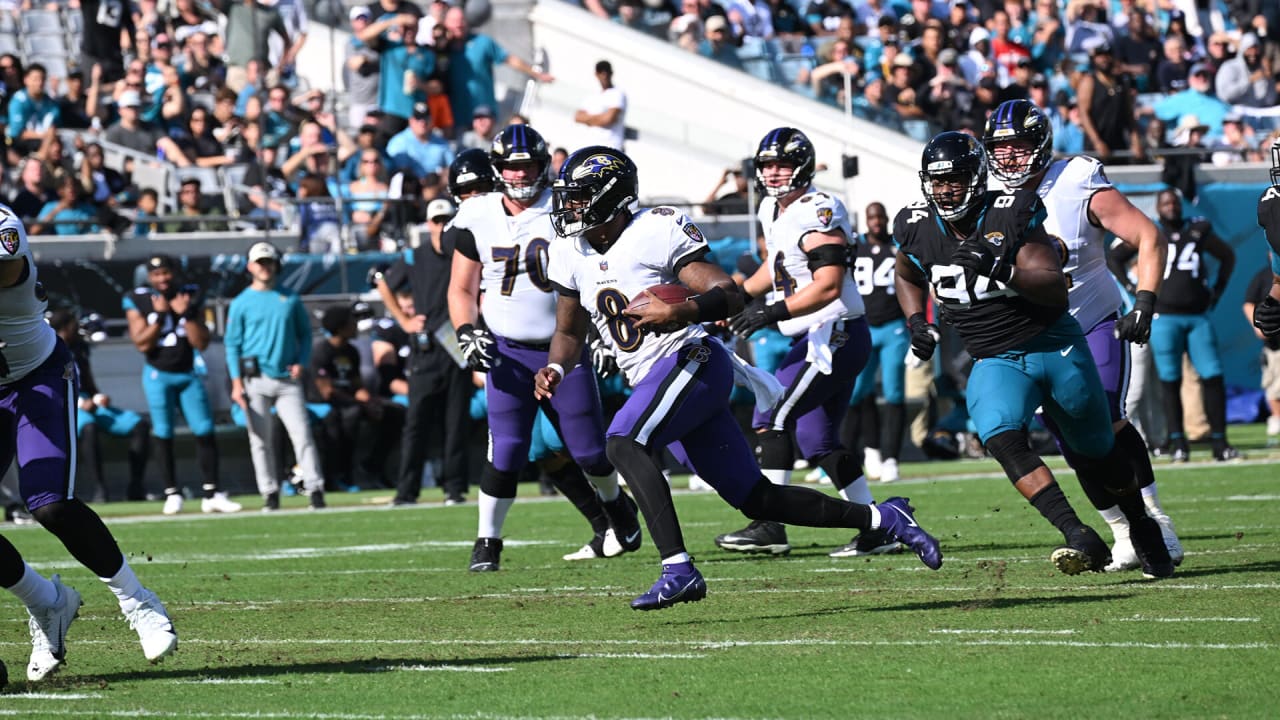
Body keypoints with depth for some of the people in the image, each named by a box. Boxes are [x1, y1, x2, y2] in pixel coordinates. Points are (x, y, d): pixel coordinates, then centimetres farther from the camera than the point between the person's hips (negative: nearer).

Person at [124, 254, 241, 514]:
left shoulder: (191, 297, 1)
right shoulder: (138, 302, -5)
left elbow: (202, 343, -6)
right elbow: (143, 344, -13)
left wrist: (185, 314, -16)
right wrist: (159, 315, -20)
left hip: (189, 374, 2)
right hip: (159, 376, -2)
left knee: (205, 432, -2)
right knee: (163, 435, -1)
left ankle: (211, 494, 4)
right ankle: (172, 493, 7)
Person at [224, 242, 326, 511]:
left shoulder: (290, 299, 11)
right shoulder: (241, 303, 5)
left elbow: (305, 333, 17)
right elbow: (232, 344, 4)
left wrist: (302, 362, -1)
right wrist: (236, 383, -5)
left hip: (287, 379, 1)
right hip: (256, 380, -1)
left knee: (302, 434, -8)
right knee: (260, 440, 0)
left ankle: (315, 489, -8)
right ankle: (270, 493, 5)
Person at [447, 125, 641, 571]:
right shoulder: (477, 218, 0)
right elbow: (462, 289, 9)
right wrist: (467, 333, -8)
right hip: (508, 350, 0)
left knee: (589, 449, 3)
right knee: (506, 450, -14)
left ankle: (615, 505, 34)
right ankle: (487, 541, 0)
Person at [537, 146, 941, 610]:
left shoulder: (656, 232, -12)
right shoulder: (571, 254, 10)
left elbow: (730, 296, -15)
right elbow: (569, 332, 21)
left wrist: (678, 312, -33)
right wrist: (554, 370, 0)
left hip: (690, 360, -8)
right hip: (653, 381, 8)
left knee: (623, 444, -31)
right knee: (756, 500, 7)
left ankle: (678, 569, -37)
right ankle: (882, 518, 19)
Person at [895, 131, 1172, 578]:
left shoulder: (1011, 216, -17)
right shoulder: (918, 230, -5)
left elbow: (1056, 290, -24)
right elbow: (908, 277, 20)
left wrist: (1002, 270, -37)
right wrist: (916, 323, 3)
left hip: (1056, 346, -2)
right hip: (995, 361, 3)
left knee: (1095, 454, 12)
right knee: (1001, 440, -27)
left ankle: (1144, 531, 38)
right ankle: (1079, 537, -31)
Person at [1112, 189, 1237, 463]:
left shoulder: (1198, 231, 9)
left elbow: (1227, 256, 24)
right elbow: (1115, 259, 13)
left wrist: (1218, 290, 15)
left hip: (1198, 316, 2)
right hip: (1165, 317, -2)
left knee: (1213, 376, -4)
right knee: (1170, 380, -2)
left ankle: (1219, 442, 1)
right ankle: (1178, 443, 4)